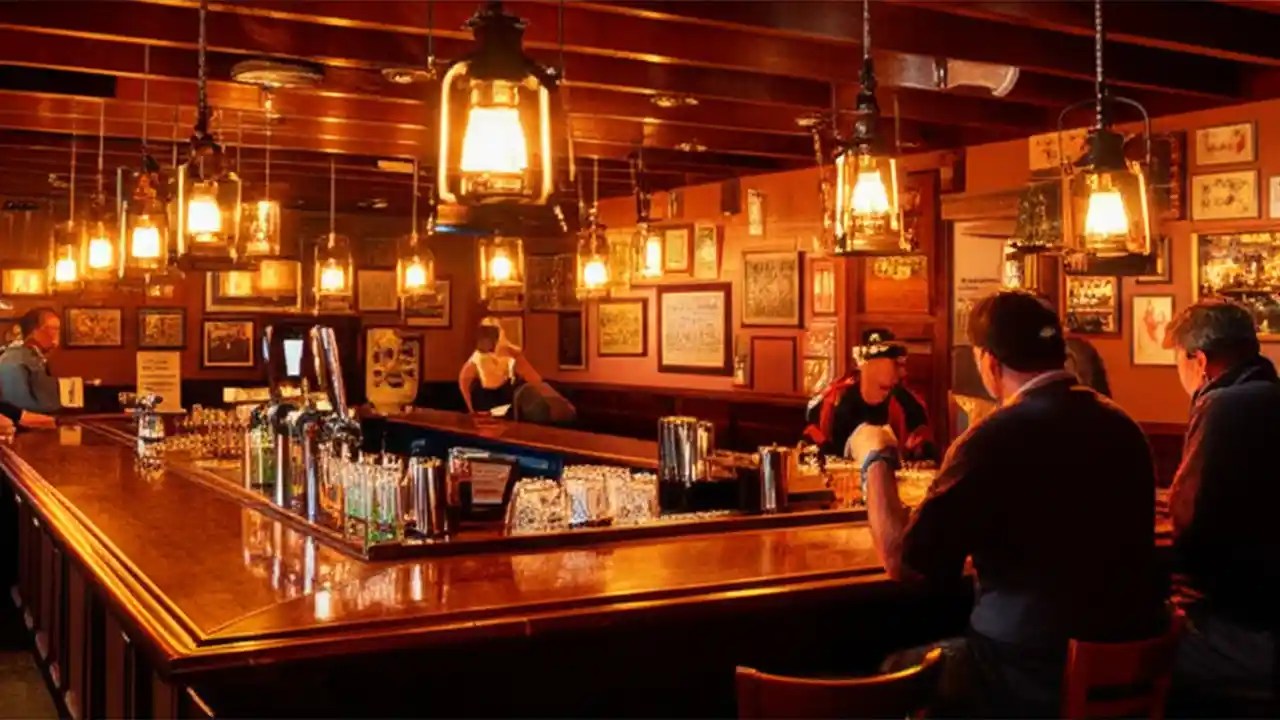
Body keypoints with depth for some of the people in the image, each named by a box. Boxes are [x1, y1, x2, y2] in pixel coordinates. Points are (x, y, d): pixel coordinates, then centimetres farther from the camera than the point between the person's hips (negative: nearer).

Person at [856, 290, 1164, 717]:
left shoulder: (995, 440, -20)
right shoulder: (1121, 425, 3)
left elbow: (903, 561, -15)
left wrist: (876, 460, -2)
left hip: (1034, 674, -7)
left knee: (896, 672, 15)